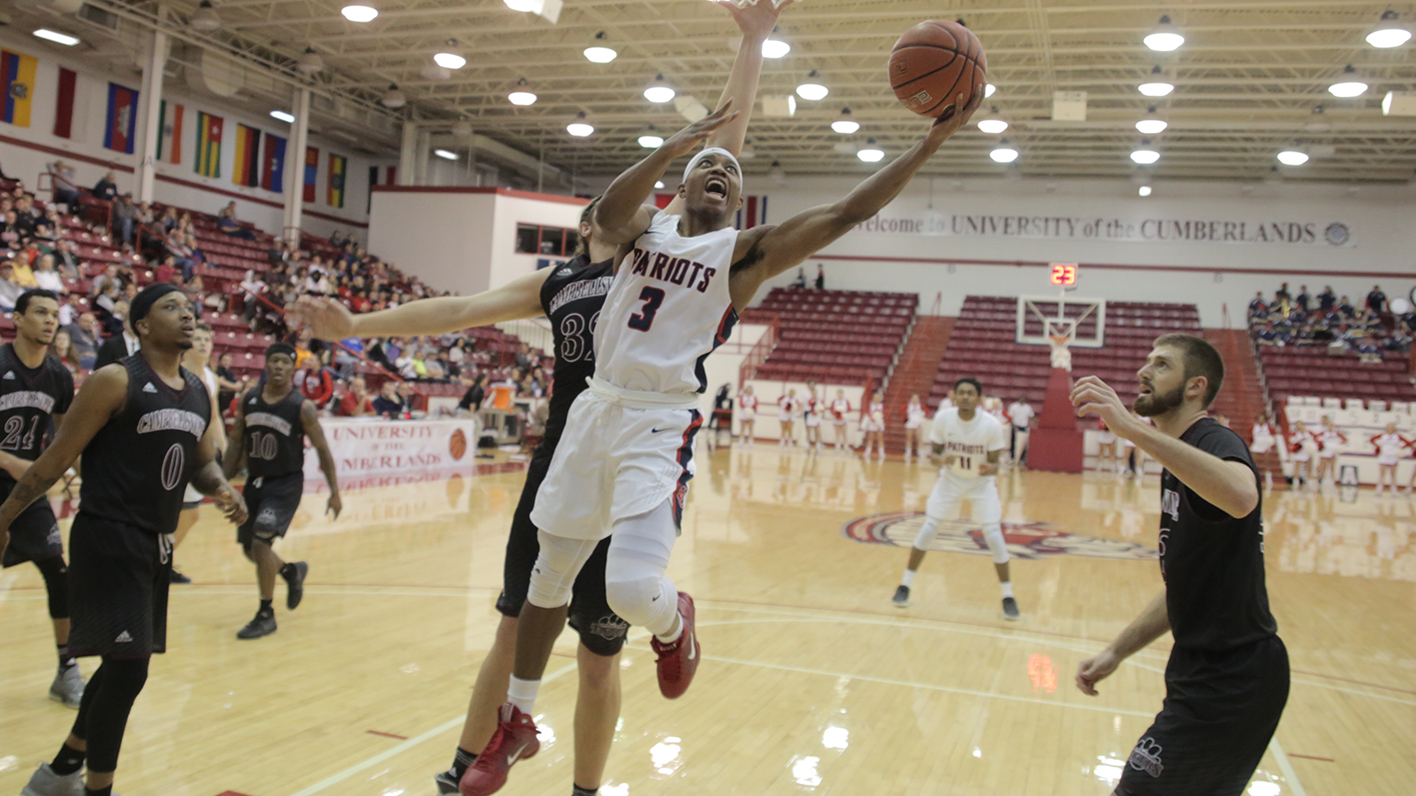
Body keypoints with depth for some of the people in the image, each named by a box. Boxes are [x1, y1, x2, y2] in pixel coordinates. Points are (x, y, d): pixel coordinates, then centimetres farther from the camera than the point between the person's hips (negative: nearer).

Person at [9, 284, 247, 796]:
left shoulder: (199, 393, 9)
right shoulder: (116, 382, -12)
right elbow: (58, 457, -8)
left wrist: (221, 489, 0)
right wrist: (5, 516, -4)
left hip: (157, 543, 8)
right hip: (108, 540, -8)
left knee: (122, 667, 18)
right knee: (129, 668, -10)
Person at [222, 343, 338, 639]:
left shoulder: (302, 407, -13)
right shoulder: (248, 400, 0)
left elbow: (322, 450, -6)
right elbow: (237, 444, 10)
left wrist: (335, 492, -7)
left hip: (286, 483, -6)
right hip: (255, 481, 6)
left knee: (261, 541, -19)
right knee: (250, 549, 13)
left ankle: (266, 615, -4)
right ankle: (292, 571, 44)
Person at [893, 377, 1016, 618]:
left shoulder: (992, 424, -23)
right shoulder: (943, 418, -19)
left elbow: (994, 462, -15)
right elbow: (933, 452, -7)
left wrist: (990, 468, -38)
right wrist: (941, 458, -31)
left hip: (982, 483, -1)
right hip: (950, 479, 1)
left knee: (994, 536, -10)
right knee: (928, 529, -5)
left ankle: (1008, 597, 5)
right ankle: (904, 586, 9)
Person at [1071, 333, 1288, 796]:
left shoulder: (1215, 442, -16)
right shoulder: (1180, 465, 16)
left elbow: (1241, 496, -43)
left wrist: (1131, 428, -46)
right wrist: (1116, 652, 14)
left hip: (1229, 684, -10)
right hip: (1212, 675, 10)